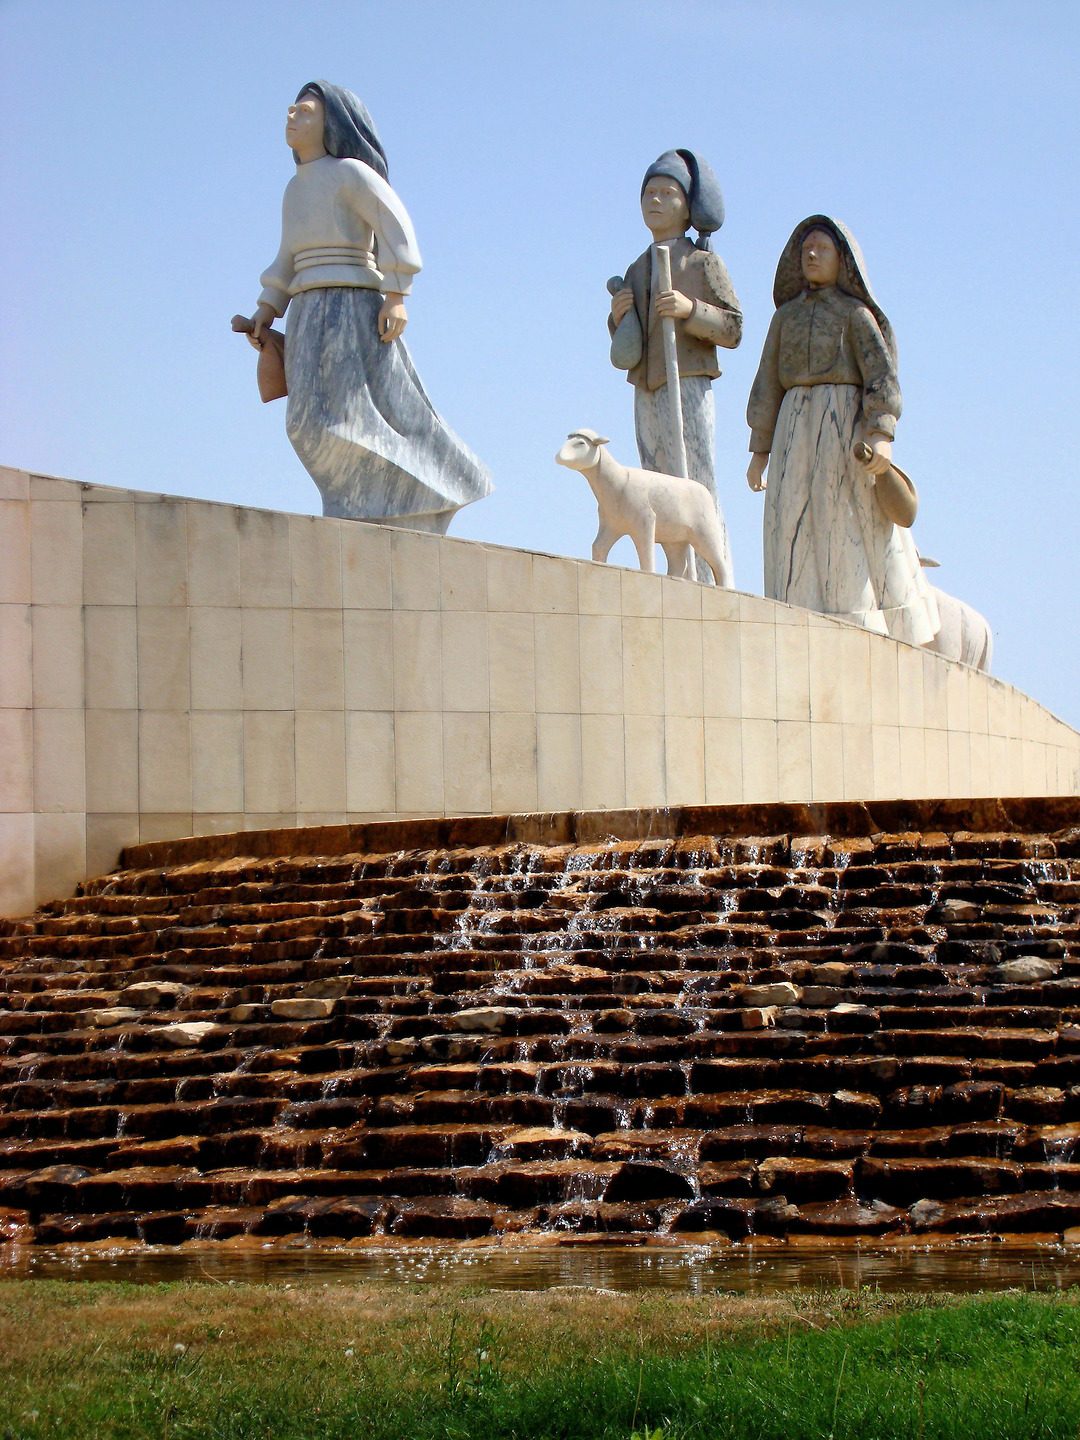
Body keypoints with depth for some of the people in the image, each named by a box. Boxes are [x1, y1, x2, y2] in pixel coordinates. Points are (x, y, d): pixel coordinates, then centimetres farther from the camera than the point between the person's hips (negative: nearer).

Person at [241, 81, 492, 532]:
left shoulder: (351, 173, -5)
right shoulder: (297, 187, 20)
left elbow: (397, 229, -12)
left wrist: (395, 297, -19)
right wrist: (266, 310, 12)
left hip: (353, 312, -8)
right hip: (310, 321, 8)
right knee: (319, 426, 2)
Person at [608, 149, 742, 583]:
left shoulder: (703, 263, 2)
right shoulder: (638, 269, 19)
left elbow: (733, 328, -4)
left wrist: (691, 310, -19)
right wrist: (619, 316, 2)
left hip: (688, 387, -6)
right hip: (645, 393, 6)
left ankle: (718, 590, -12)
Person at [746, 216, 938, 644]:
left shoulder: (855, 313, 3)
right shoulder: (786, 316, 16)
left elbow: (882, 374, -7)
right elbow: (768, 384, 15)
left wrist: (881, 435, -21)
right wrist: (760, 449, 9)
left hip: (847, 427, -4)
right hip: (796, 429, 4)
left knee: (854, 529, -7)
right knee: (797, 529, -4)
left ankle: (866, 627, -6)